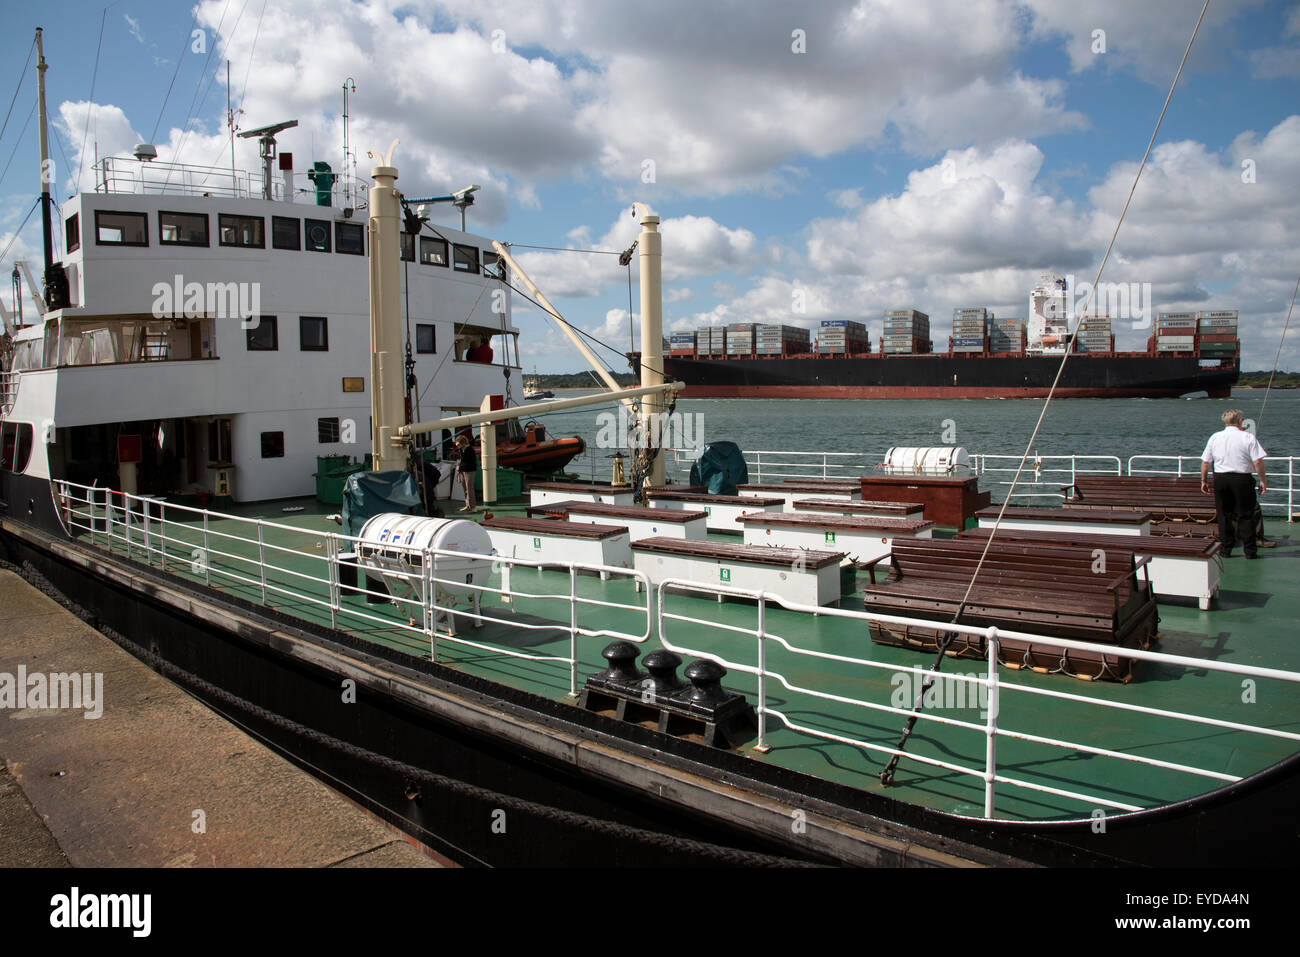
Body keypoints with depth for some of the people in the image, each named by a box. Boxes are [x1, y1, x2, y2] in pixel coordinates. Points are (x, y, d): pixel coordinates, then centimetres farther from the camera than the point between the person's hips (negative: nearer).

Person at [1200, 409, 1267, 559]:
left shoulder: (1214, 438, 3)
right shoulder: (1248, 438, -6)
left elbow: (1205, 462, 5)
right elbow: (1258, 462, -12)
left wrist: (1204, 480, 15)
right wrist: (1263, 480, -2)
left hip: (1220, 478, 3)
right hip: (1242, 479, -3)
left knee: (1224, 515, 10)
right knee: (1245, 516, 5)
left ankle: (1226, 549, 12)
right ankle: (1249, 550, 7)